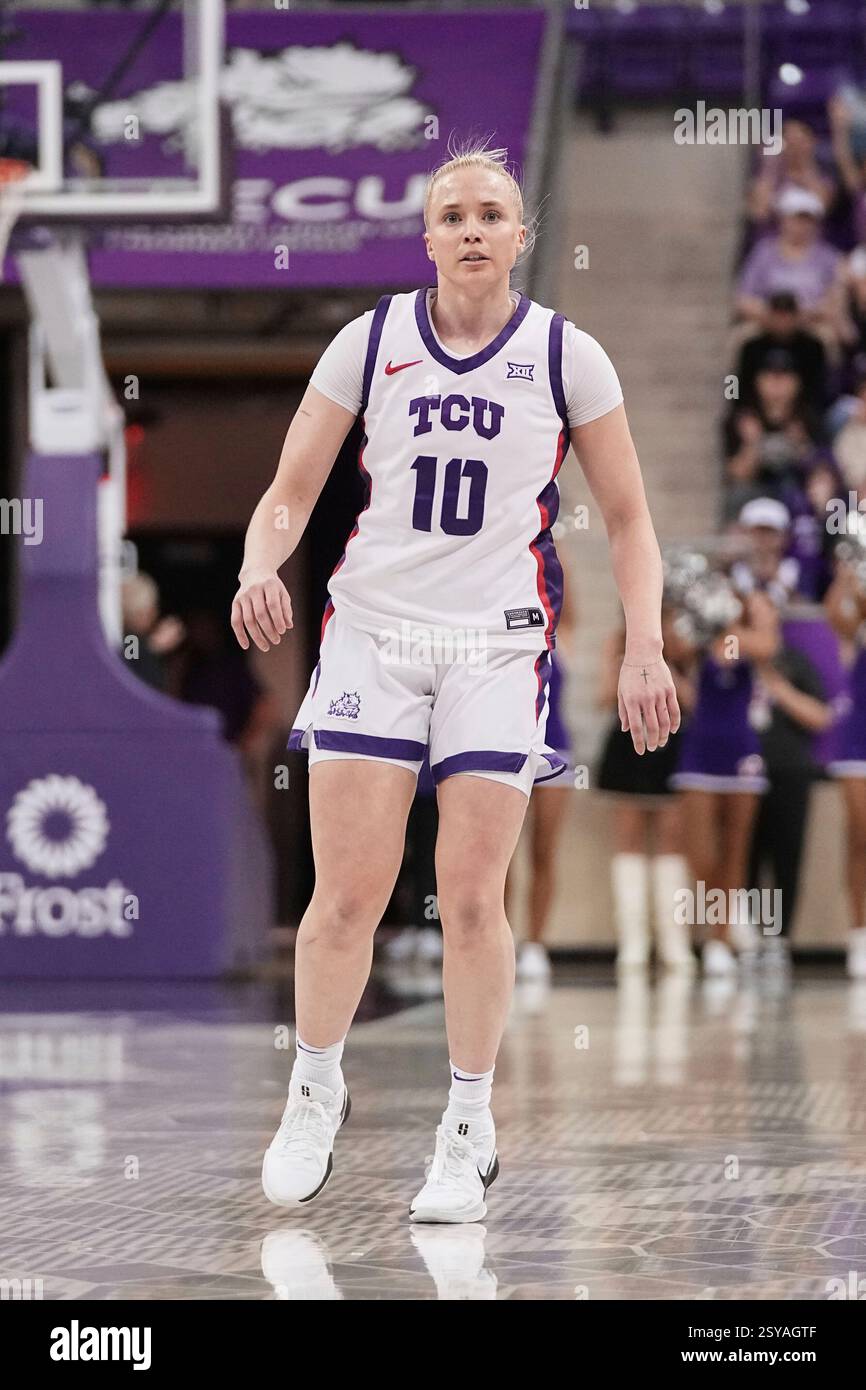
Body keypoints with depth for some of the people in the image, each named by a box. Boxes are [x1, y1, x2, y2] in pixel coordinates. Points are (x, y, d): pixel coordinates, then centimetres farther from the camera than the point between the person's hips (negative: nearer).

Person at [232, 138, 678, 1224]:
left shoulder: (565, 356, 1)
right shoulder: (371, 341, 2)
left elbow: (628, 518, 7)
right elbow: (290, 493, 6)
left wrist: (644, 649, -5)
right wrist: (260, 568, -15)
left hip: (500, 644, -1)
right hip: (374, 625, 1)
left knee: (471, 895, -5)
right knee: (348, 891, -4)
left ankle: (469, 1130, 10)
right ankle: (314, 1093, 18)